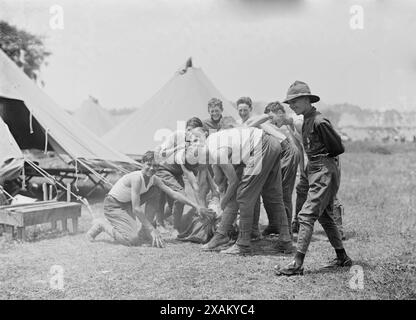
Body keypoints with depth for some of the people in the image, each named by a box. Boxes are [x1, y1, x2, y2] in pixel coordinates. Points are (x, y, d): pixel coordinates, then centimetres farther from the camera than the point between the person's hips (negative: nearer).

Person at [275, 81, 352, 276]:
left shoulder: (319, 122, -17)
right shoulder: (306, 121, 12)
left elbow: (338, 148, -11)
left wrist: (321, 158, -1)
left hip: (324, 173, -10)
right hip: (316, 172, 10)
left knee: (306, 215, -13)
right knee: (324, 216, 17)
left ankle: (297, 264, -12)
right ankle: (342, 258, 28)